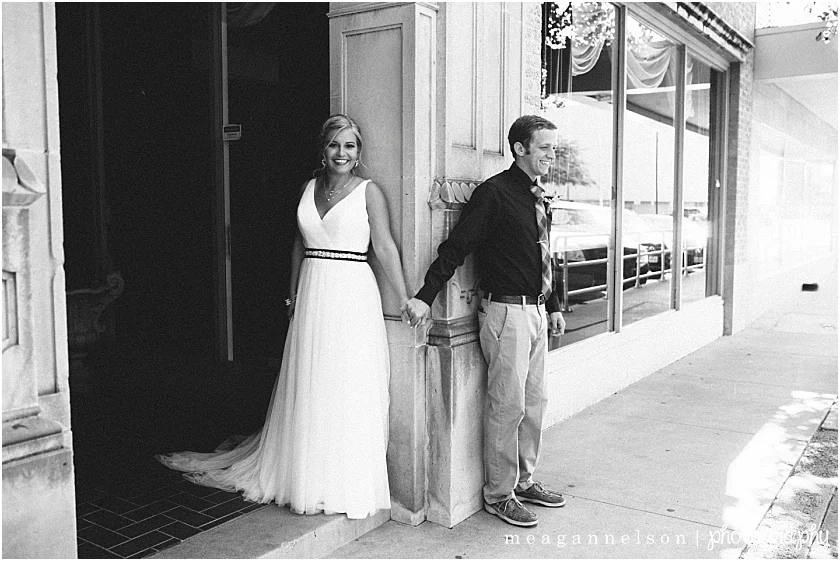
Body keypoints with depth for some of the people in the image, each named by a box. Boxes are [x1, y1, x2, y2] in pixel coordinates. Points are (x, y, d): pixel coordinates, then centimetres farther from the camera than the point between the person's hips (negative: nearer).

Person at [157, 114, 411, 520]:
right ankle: (308, 480, 27)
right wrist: (292, 294, 15)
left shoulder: (368, 192, -2)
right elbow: (300, 244, 17)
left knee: (350, 391, 1)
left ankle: (347, 485, 16)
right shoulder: (309, 188, 12)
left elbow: (385, 248, -8)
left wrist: (406, 300, -13)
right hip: (312, 295, 5)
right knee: (307, 390, 11)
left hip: (352, 295, -5)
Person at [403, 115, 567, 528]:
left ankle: (524, 481, 31)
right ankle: (498, 495, 14)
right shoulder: (494, 192, -12)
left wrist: (553, 305, 22)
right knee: (507, 405, -1)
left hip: (535, 311, 8)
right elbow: (456, 247, -15)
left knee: (534, 402, 16)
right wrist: (425, 297, -20)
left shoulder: (538, 198, 13)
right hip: (506, 312, -8)